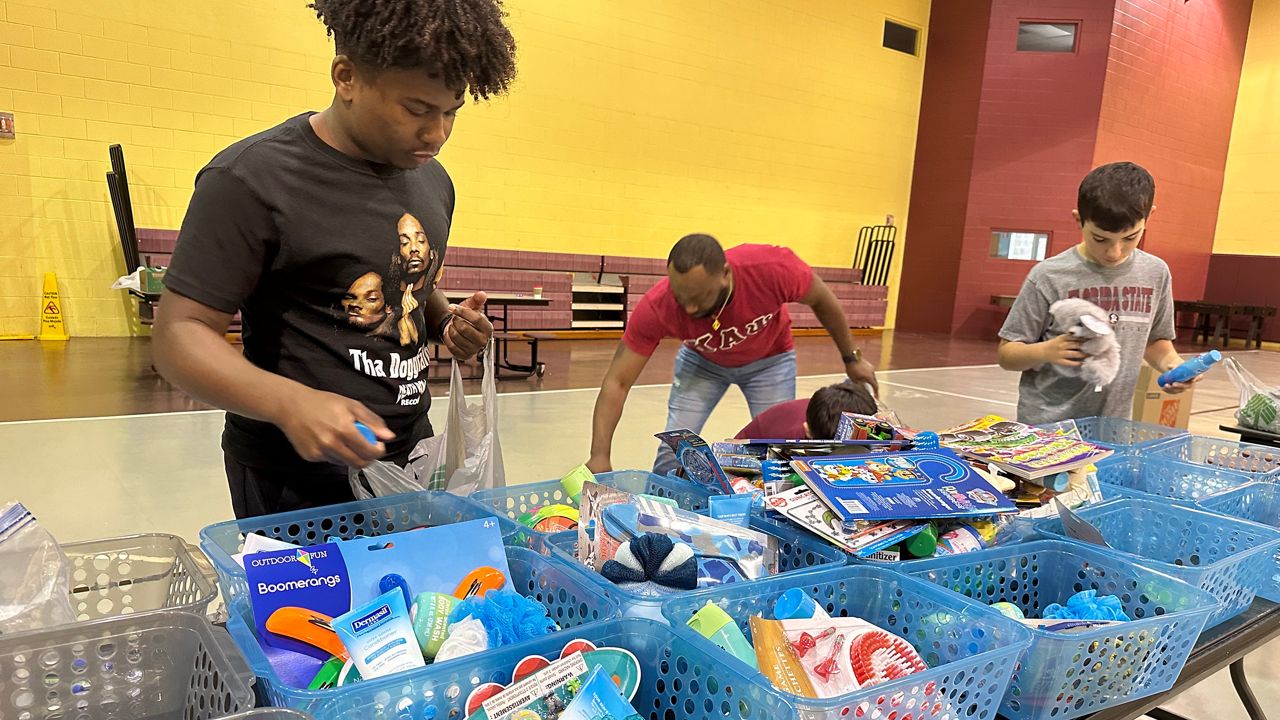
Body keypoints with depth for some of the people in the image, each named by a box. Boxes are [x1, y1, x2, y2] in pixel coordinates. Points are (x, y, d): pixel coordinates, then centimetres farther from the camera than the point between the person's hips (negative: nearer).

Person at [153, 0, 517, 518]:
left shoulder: (433, 181, 5)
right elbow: (181, 334, -16)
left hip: (410, 459, 7)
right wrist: (290, 402, -33)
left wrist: (447, 322, -4)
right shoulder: (251, 179, -16)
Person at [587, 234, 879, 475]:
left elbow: (823, 300, -17)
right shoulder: (656, 307, -37)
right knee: (673, 450, -9)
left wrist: (852, 359, -4)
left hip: (769, 359, 0)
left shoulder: (773, 267, -39)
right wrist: (600, 456, -41)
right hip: (701, 360, 0)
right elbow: (617, 382, -31)